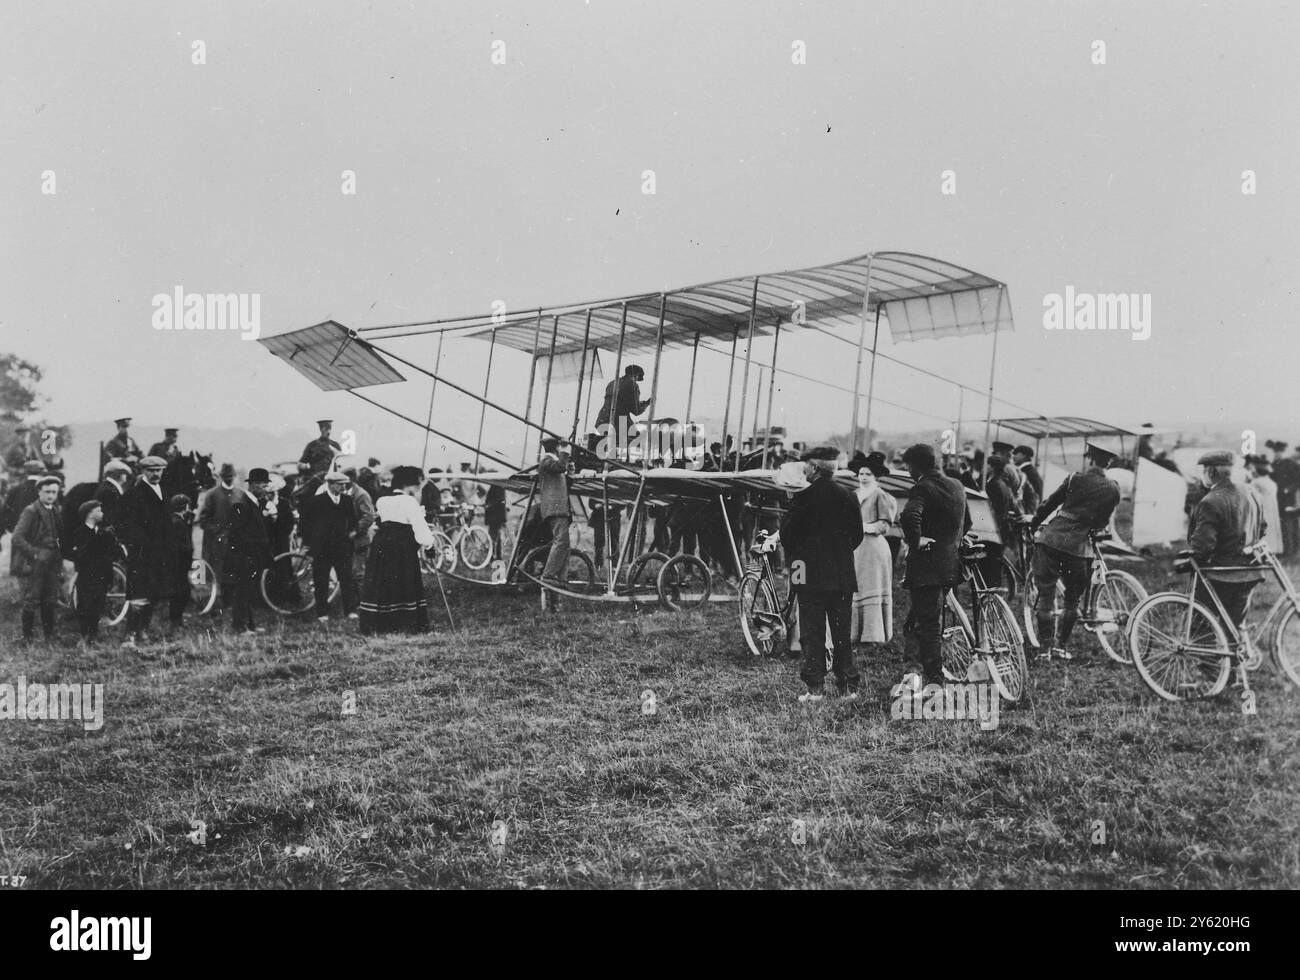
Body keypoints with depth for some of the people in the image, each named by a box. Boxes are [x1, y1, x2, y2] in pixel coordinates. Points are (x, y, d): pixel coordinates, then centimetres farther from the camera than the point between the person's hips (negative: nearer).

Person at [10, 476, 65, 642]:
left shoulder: (56, 512, 12)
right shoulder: (30, 511, -10)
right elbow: (17, 538, -16)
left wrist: (59, 559, 9)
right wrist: (36, 553, -20)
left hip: (52, 564, 6)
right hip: (33, 565, -6)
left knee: (50, 602, 8)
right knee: (31, 603, 0)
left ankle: (50, 635, 17)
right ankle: (28, 638, 9)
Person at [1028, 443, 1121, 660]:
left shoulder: (1075, 479, 0)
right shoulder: (1113, 489, 4)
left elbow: (1048, 505, 6)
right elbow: (1102, 523, 9)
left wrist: (1032, 526, 21)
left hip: (1052, 538, -1)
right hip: (1079, 546, 1)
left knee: (1046, 594, 5)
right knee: (1073, 599, 16)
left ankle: (1045, 648, 4)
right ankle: (1060, 645, 16)